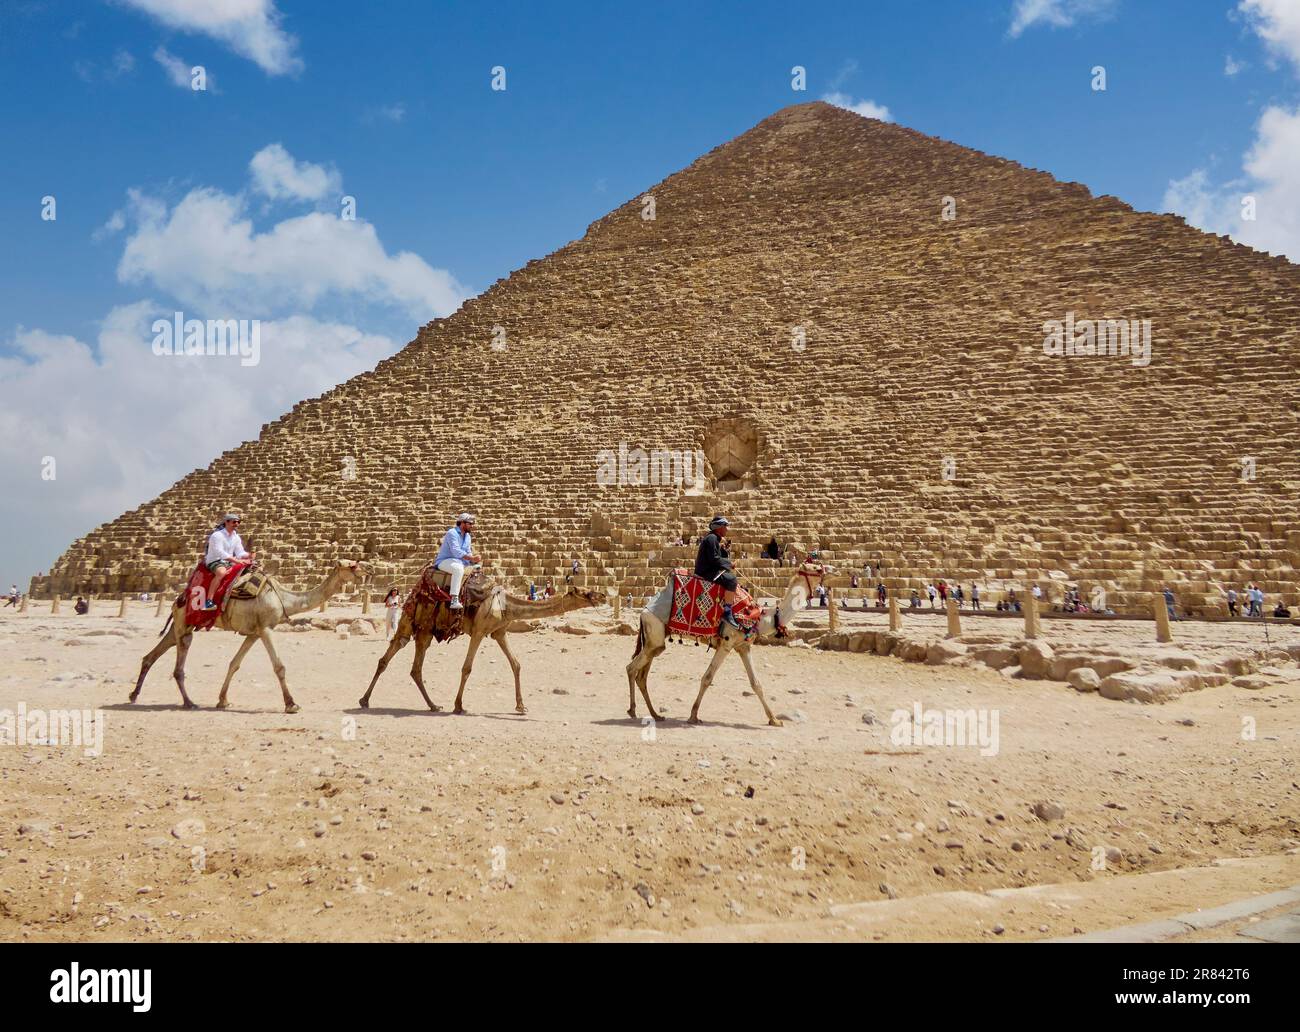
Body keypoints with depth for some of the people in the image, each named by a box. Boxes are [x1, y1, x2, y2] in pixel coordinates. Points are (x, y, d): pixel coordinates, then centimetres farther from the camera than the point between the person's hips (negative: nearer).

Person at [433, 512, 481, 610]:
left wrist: (474, 560, -11)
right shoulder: (452, 533, -15)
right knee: (458, 568, -37)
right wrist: (471, 558, -35)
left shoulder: (467, 536, 13)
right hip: (444, 561, -9)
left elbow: (468, 553, 12)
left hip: (459, 562, 9)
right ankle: (454, 600, -45)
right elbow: (456, 551, -27)